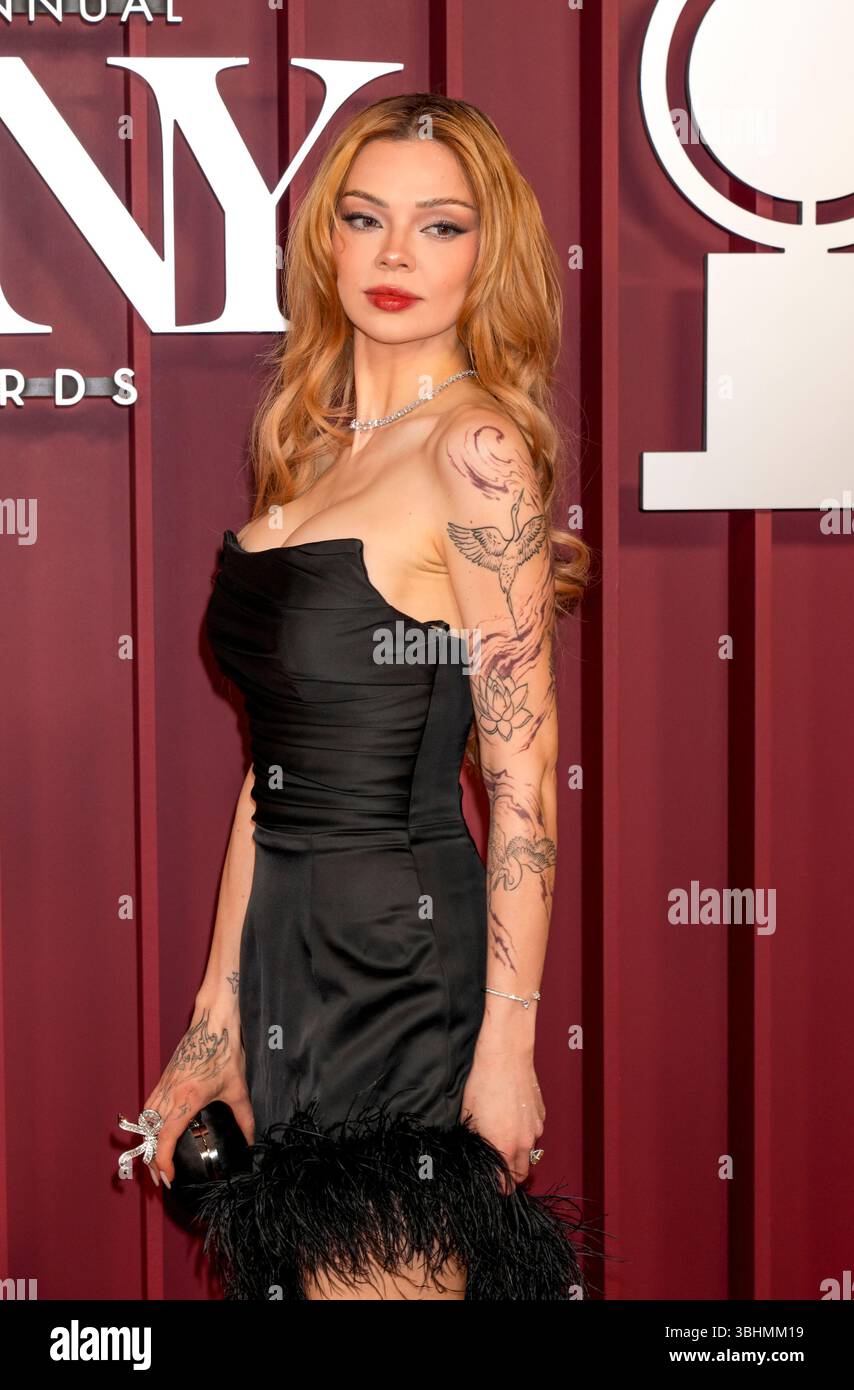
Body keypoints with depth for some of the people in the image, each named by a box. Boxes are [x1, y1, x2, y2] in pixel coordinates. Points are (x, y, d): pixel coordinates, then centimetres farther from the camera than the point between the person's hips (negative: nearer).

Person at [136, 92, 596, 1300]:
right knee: (297, 1263, 16)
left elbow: (522, 771, -14)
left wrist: (507, 1043, -15)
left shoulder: (472, 445, -12)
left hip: (405, 953, -7)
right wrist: (219, 1013, 12)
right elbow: (275, 760, 12)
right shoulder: (311, 443, 11)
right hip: (286, 944, 8)